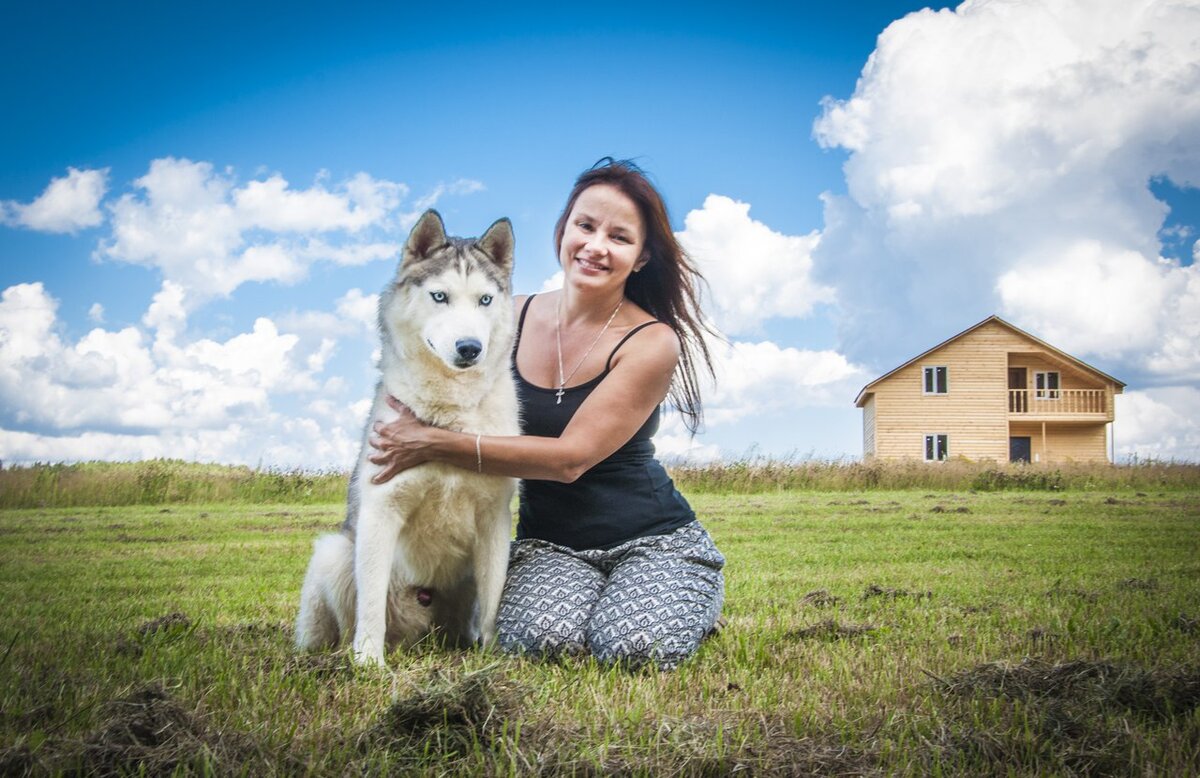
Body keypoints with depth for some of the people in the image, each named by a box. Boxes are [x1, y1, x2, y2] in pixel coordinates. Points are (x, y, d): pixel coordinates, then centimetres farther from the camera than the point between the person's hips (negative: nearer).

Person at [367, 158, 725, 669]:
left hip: (652, 540, -2)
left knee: (634, 647, -30)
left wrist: (439, 445, -22)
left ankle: (694, 602, 6)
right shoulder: (513, 318, 2)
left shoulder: (652, 343, -12)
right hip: (548, 541, 2)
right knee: (546, 637, -30)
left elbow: (571, 456, -19)